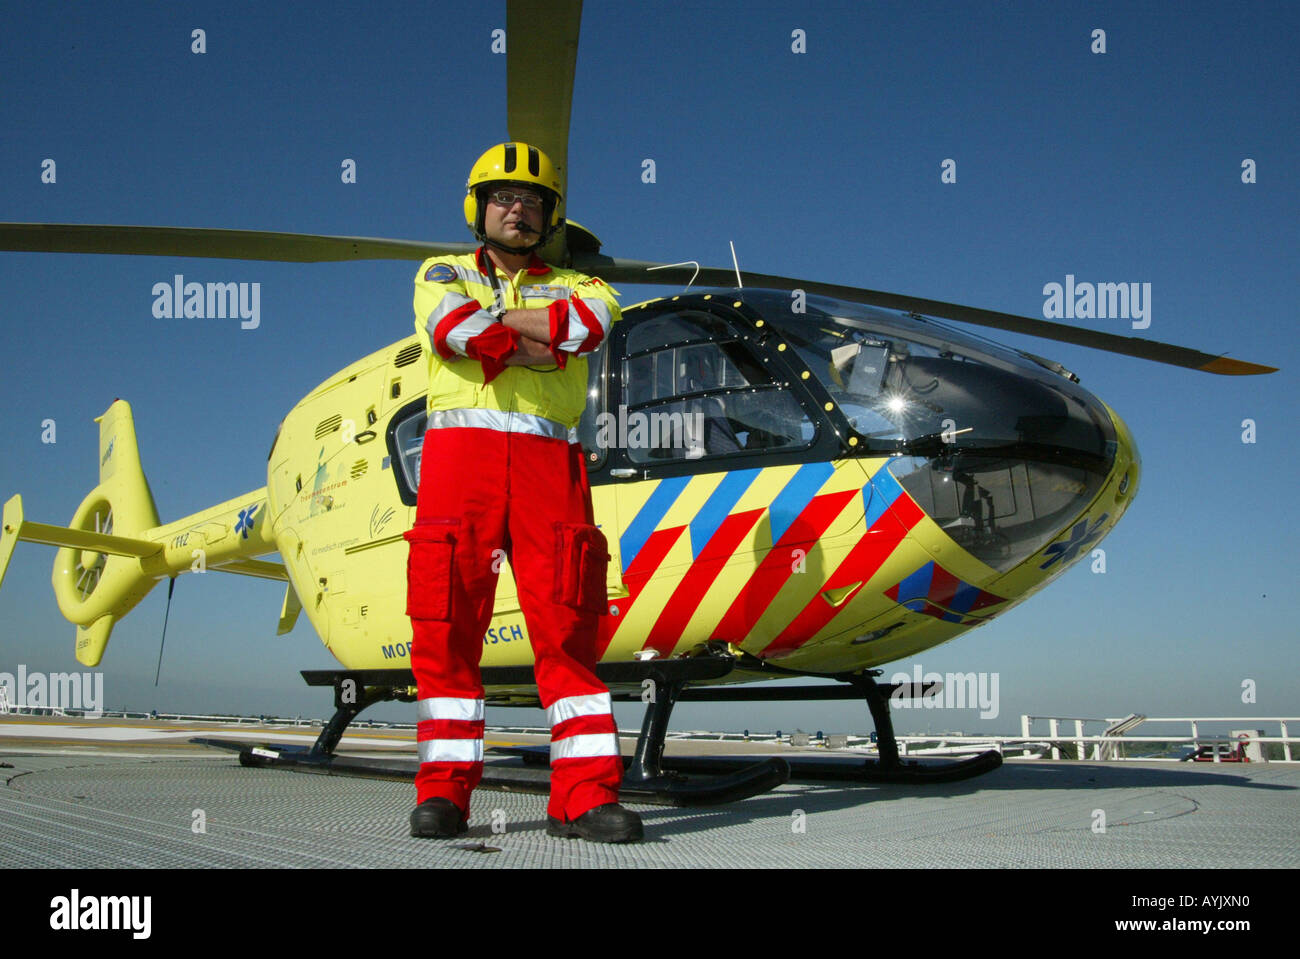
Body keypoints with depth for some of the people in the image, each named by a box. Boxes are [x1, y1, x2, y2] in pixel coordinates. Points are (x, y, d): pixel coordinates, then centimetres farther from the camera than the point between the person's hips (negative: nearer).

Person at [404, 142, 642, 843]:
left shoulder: (573, 286, 22)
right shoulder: (442, 275, 20)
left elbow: (593, 320, -4)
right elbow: (457, 326, -5)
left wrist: (493, 319, -3)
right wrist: (545, 344, -3)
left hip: (548, 462, 1)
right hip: (460, 446, 0)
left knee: (567, 627, -7)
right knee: (447, 627, -4)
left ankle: (584, 795, -5)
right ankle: (444, 791, 3)